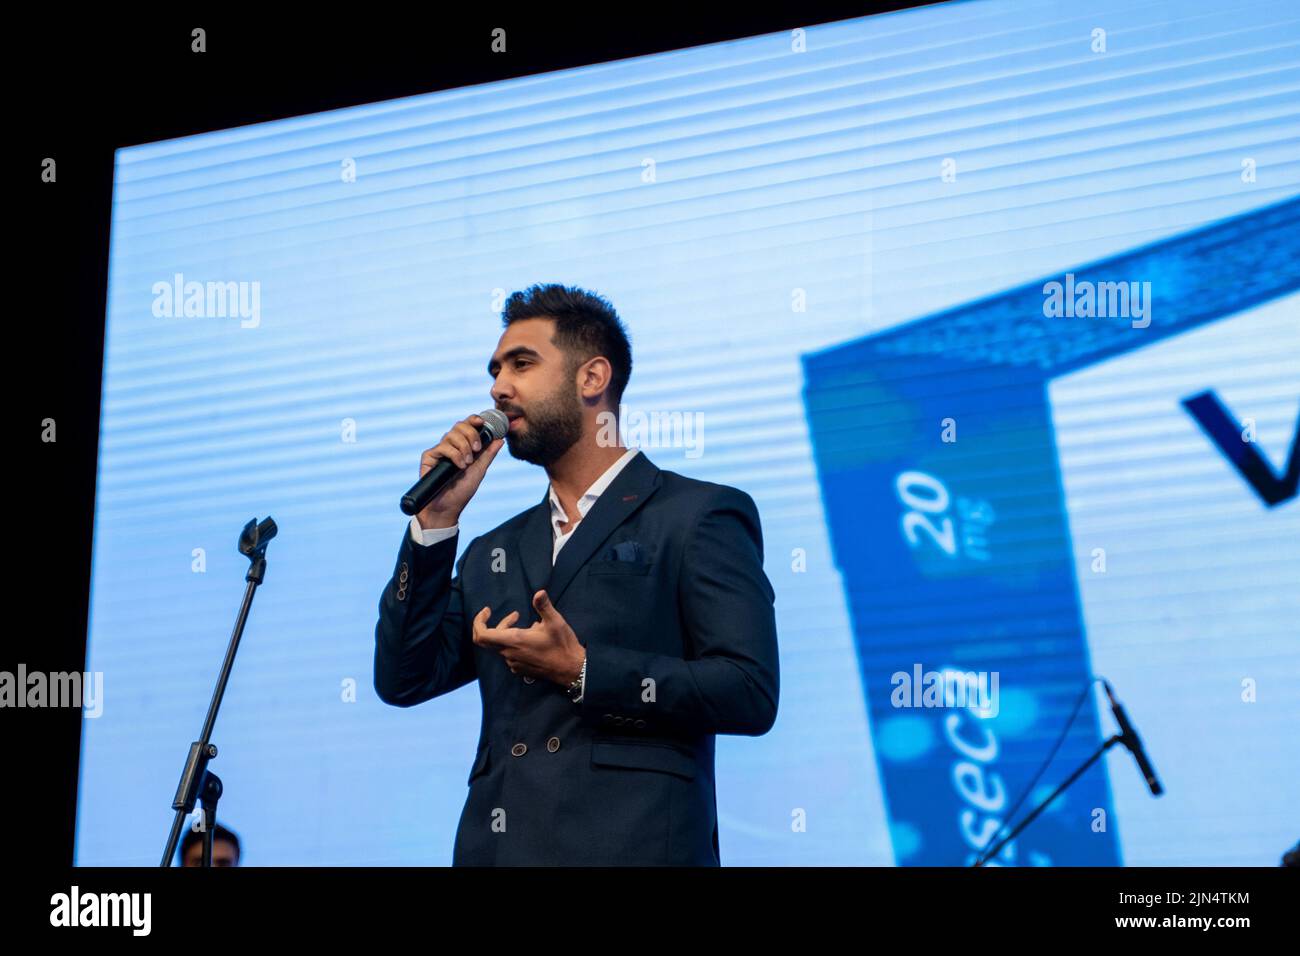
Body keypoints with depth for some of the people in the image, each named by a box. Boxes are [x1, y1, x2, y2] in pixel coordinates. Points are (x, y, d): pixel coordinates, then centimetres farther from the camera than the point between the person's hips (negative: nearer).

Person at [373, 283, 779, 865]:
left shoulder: (700, 516, 1)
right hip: (494, 846, 5)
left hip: (629, 844, -5)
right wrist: (437, 520, 6)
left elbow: (750, 694, -8)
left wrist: (581, 673, -14)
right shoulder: (496, 553, 19)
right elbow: (403, 681, 11)